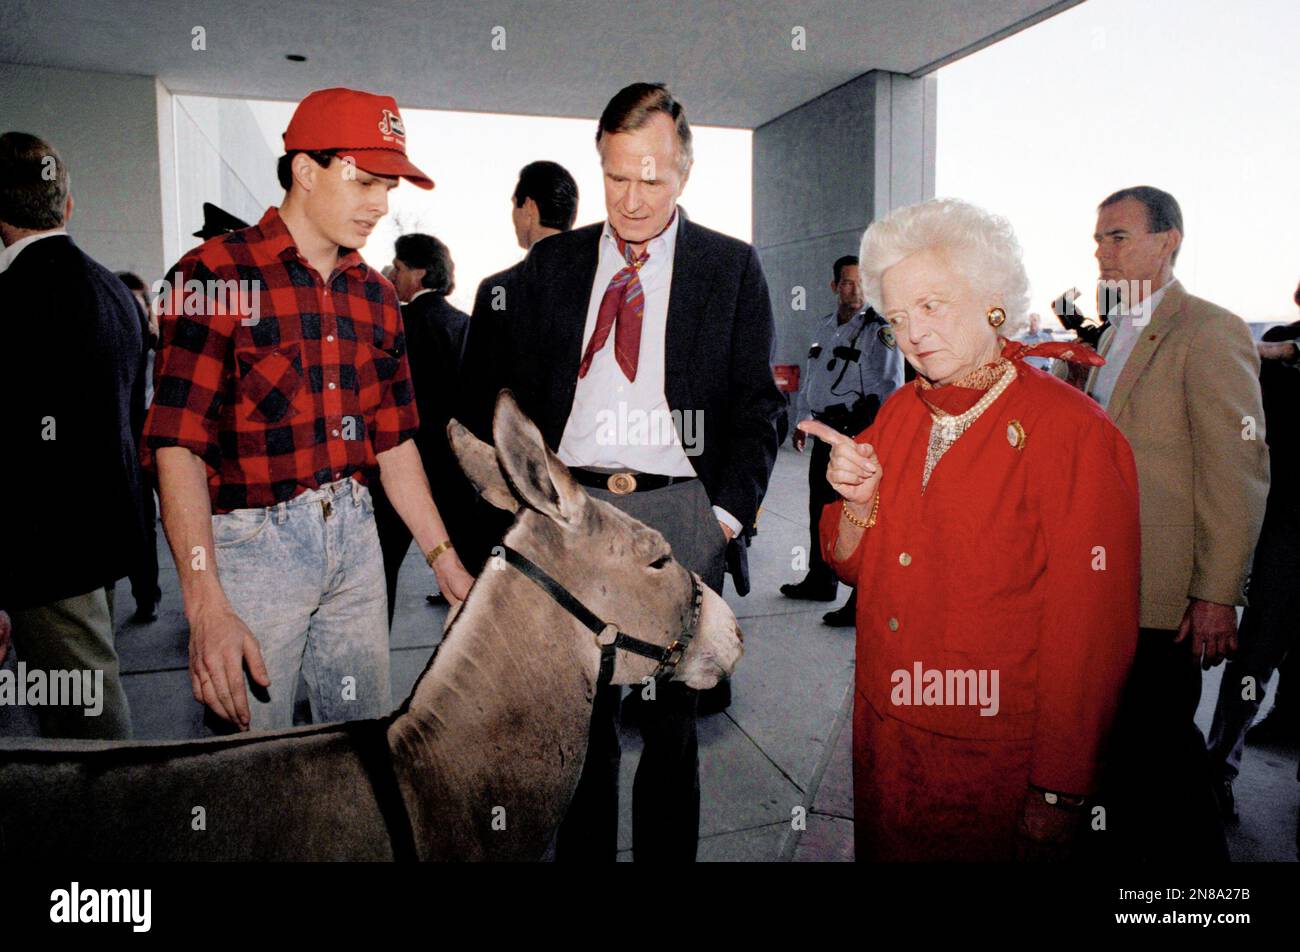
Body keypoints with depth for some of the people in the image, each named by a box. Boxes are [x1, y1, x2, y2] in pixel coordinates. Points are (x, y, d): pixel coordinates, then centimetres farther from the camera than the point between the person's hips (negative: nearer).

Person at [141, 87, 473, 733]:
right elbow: (178, 448, -14)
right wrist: (206, 608, -21)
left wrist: (445, 560, 8)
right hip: (252, 542, -5)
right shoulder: (214, 276, -8)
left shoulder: (375, 296, 11)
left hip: (355, 536, 5)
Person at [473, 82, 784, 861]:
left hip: (679, 511, -1)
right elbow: (513, 391, 10)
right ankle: (582, 849, 28)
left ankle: (665, 852, 28)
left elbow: (758, 404, 3)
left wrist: (726, 515, -6)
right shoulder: (552, 263, 10)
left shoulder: (733, 266, 4)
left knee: (671, 713, 10)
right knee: (578, 711, 11)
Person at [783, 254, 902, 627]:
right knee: (820, 508, 17)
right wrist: (803, 420, 22)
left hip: (859, 431, -8)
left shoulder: (879, 331, -7)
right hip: (826, 430, 8)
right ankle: (820, 580, 35)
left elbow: (891, 385, -13)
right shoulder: (823, 327, 16)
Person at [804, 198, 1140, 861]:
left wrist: (1059, 795, -14)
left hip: (996, 758, -5)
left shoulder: (1067, 429, -16)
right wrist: (858, 501, -14)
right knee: (885, 848, 22)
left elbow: (1090, 629, -16)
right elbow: (852, 565, 7)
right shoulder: (901, 412, 3)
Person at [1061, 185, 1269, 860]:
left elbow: (1238, 471, -17)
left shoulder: (1210, 332, -14)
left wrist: (1217, 595, -18)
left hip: (1163, 593, -8)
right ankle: (1127, 844, 36)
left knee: (1157, 742, 4)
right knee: (1116, 736, 18)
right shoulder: (1115, 332, 13)